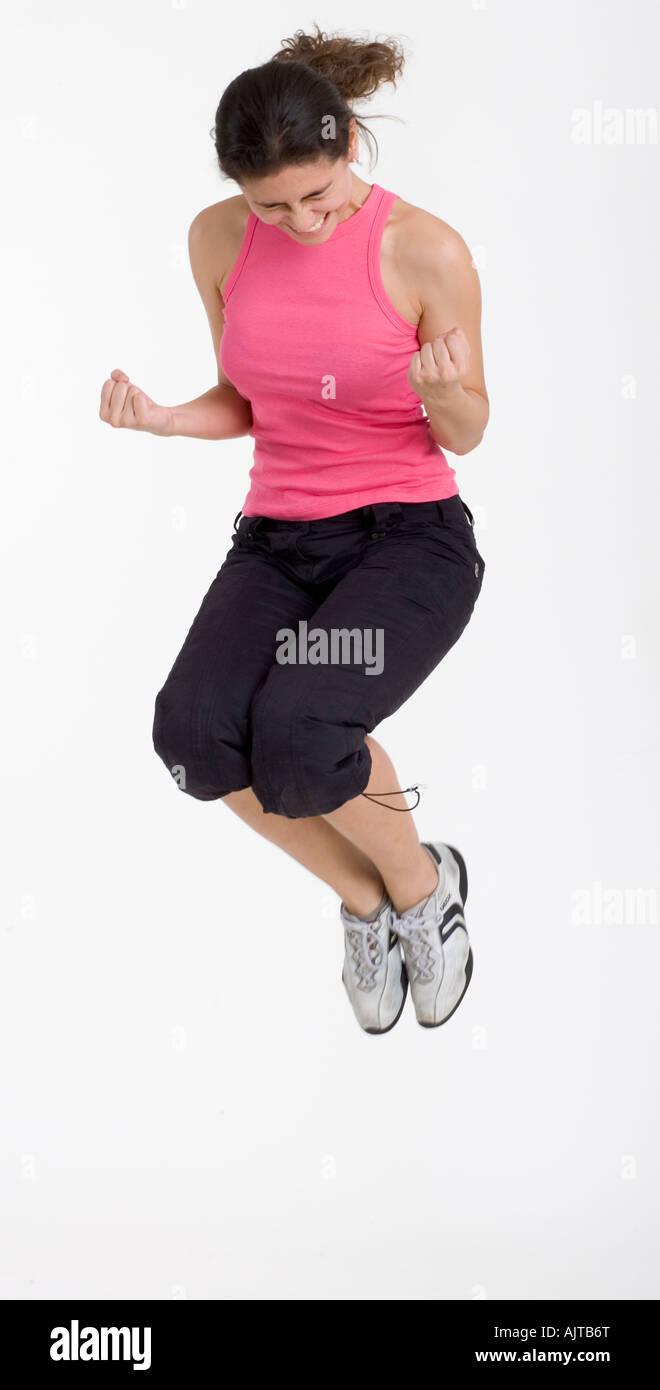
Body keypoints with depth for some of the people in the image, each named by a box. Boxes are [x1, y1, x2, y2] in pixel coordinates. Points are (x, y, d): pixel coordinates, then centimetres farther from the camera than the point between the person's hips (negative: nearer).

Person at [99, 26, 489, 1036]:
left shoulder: (427, 252, -11)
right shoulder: (220, 240, 1)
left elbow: (464, 435, -2)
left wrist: (444, 390, -26)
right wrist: (159, 419, -8)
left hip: (409, 536, -4)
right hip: (279, 537, 4)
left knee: (297, 732, -33)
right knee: (194, 734, -27)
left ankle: (424, 885, 1)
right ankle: (364, 897, 2)